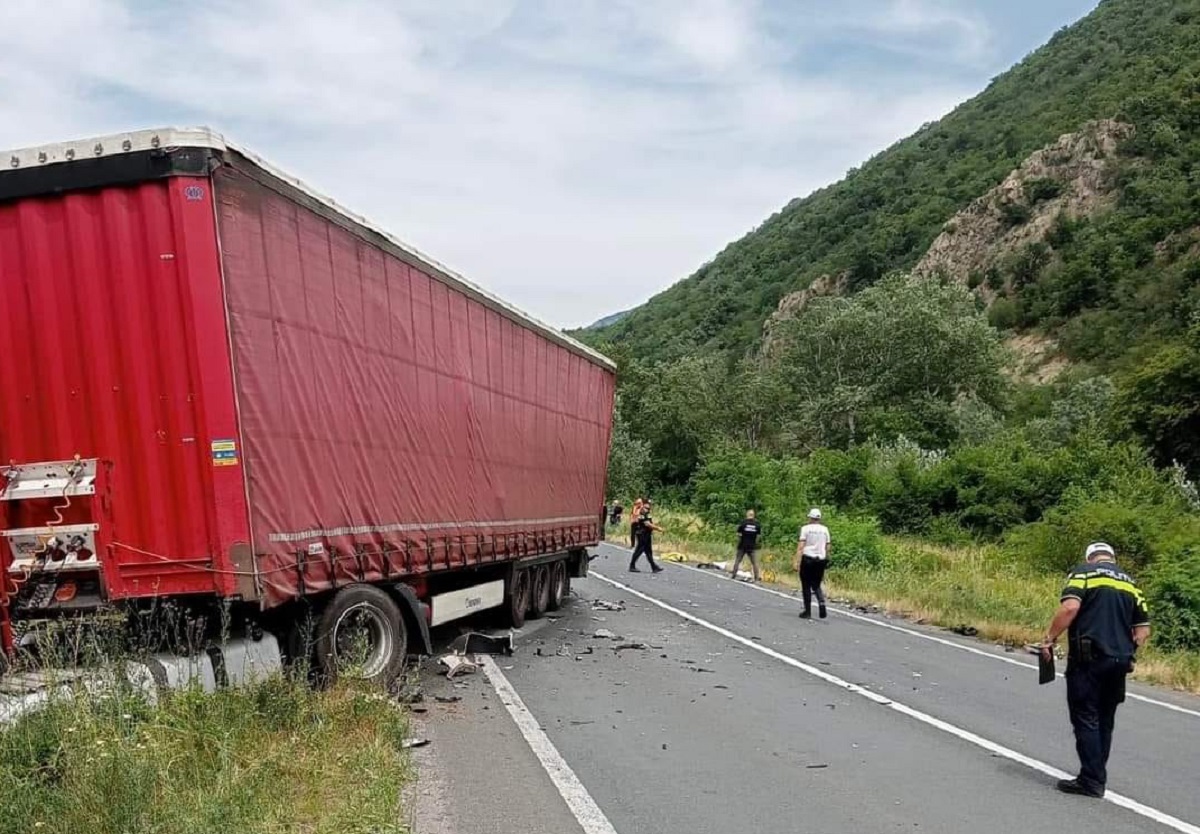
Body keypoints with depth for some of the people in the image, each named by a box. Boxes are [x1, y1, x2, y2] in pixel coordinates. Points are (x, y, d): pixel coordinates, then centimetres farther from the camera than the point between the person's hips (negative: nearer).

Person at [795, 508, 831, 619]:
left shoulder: (806, 528, -5)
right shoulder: (825, 529, 8)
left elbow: (801, 546, -12)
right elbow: (828, 546, 8)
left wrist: (797, 561, -13)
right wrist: (826, 559, 19)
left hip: (807, 559, -4)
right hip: (820, 560, 4)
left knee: (806, 586, 6)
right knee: (816, 585, 16)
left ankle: (807, 612, 7)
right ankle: (822, 603, -9)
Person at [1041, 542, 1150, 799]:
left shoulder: (1083, 572, 0)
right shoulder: (1130, 583, 17)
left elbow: (1070, 607, -17)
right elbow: (1143, 630, 13)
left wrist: (1049, 639, -12)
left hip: (1089, 659, -6)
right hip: (1120, 661, 6)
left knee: (1086, 719, -2)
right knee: (1104, 722, 13)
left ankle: (1092, 780, -4)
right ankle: (1097, 778, 19)